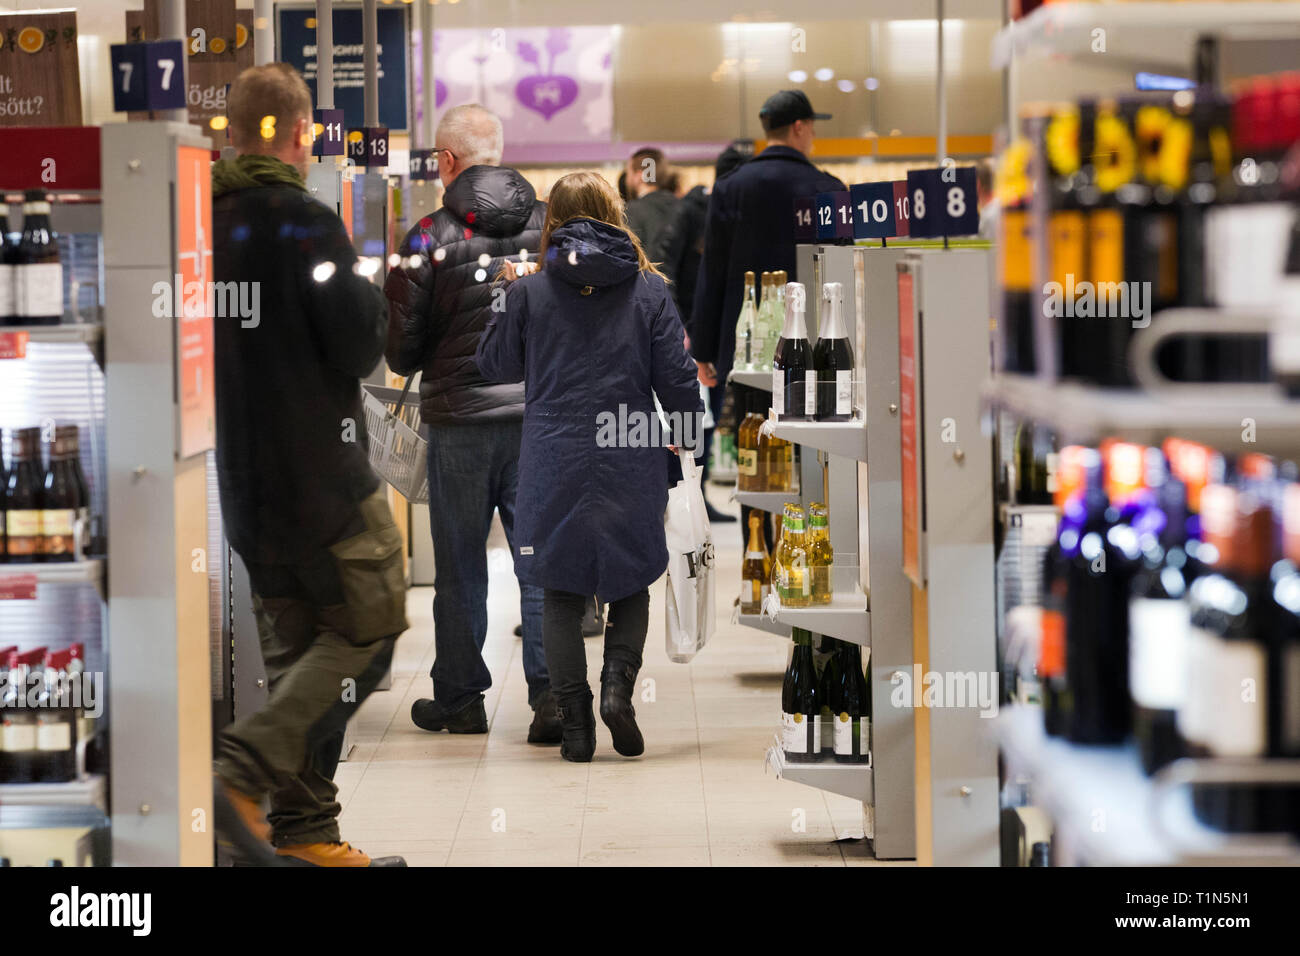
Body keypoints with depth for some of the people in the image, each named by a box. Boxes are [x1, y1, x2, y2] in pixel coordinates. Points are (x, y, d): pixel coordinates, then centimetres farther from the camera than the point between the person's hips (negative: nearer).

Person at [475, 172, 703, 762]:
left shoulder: (528, 293, -3)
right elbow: (677, 378, -1)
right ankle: (618, 680, -8)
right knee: (632, 582, 16)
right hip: (631, 465, 0)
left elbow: (494, 364, 10)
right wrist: (692, 435, 14)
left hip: (554, 466, 0)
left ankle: (575, 724, 4)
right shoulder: (650, 289, -1)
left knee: (561, 595, 9)